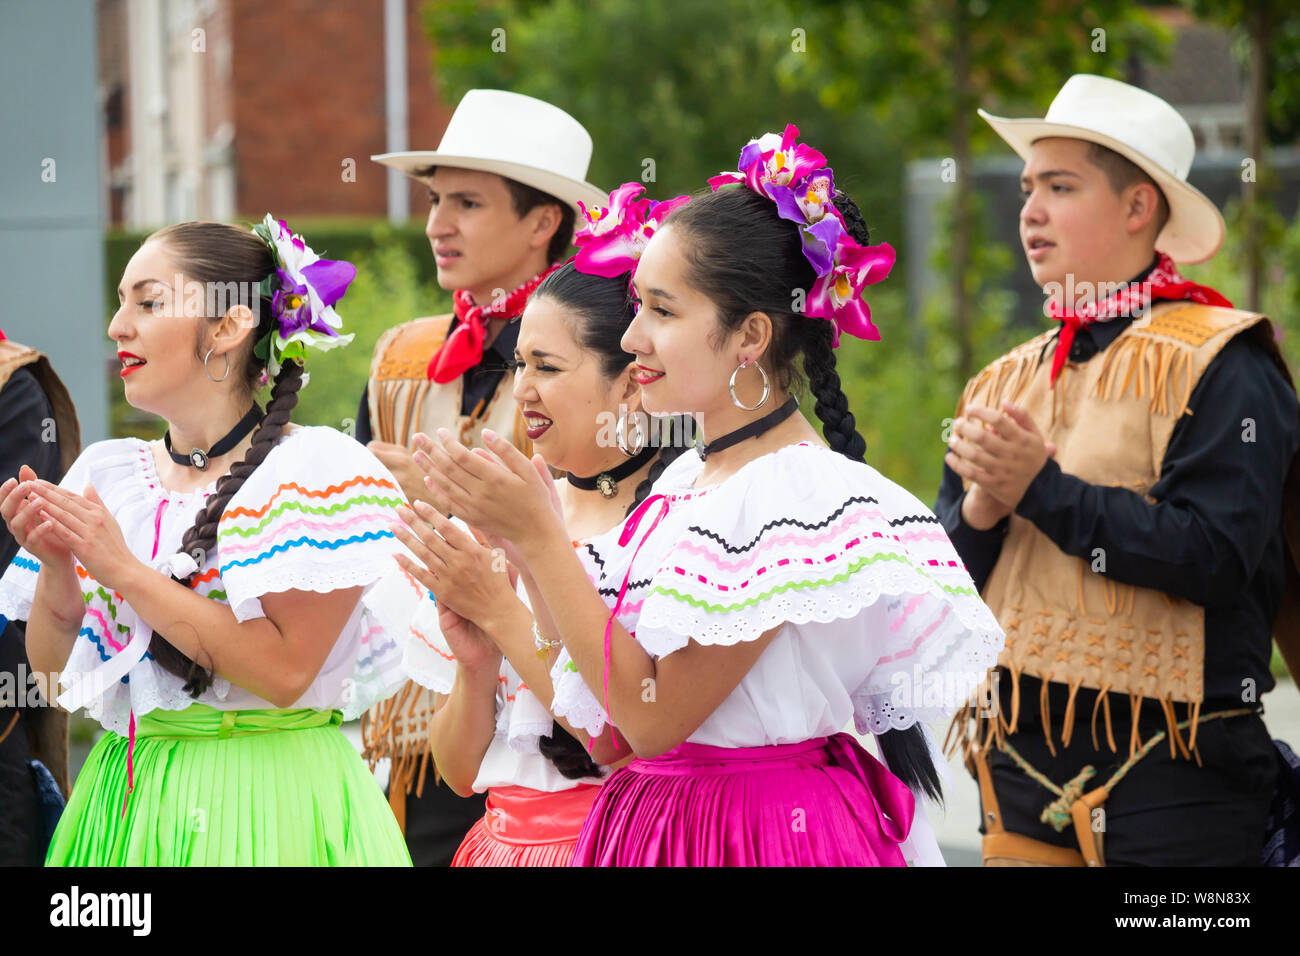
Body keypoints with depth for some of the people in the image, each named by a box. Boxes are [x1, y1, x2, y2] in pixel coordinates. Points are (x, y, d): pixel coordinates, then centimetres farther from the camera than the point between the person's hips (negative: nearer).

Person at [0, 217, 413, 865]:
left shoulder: (320, 469, -8)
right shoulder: (106, 474, 8)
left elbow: (285, 670, -18)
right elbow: (53, 676, 10)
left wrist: (124, 570, -17)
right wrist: (56, 567, -9)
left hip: (268, 803, -5)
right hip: (127, 797, 5)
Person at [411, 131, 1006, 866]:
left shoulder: (796, 495, -18)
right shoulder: (685, 480, 8)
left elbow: (653, 717, -19)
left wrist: (539, 535, -18)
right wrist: (526, 528, 0)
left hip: (760, 833, -8)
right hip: (656, 819, 8)